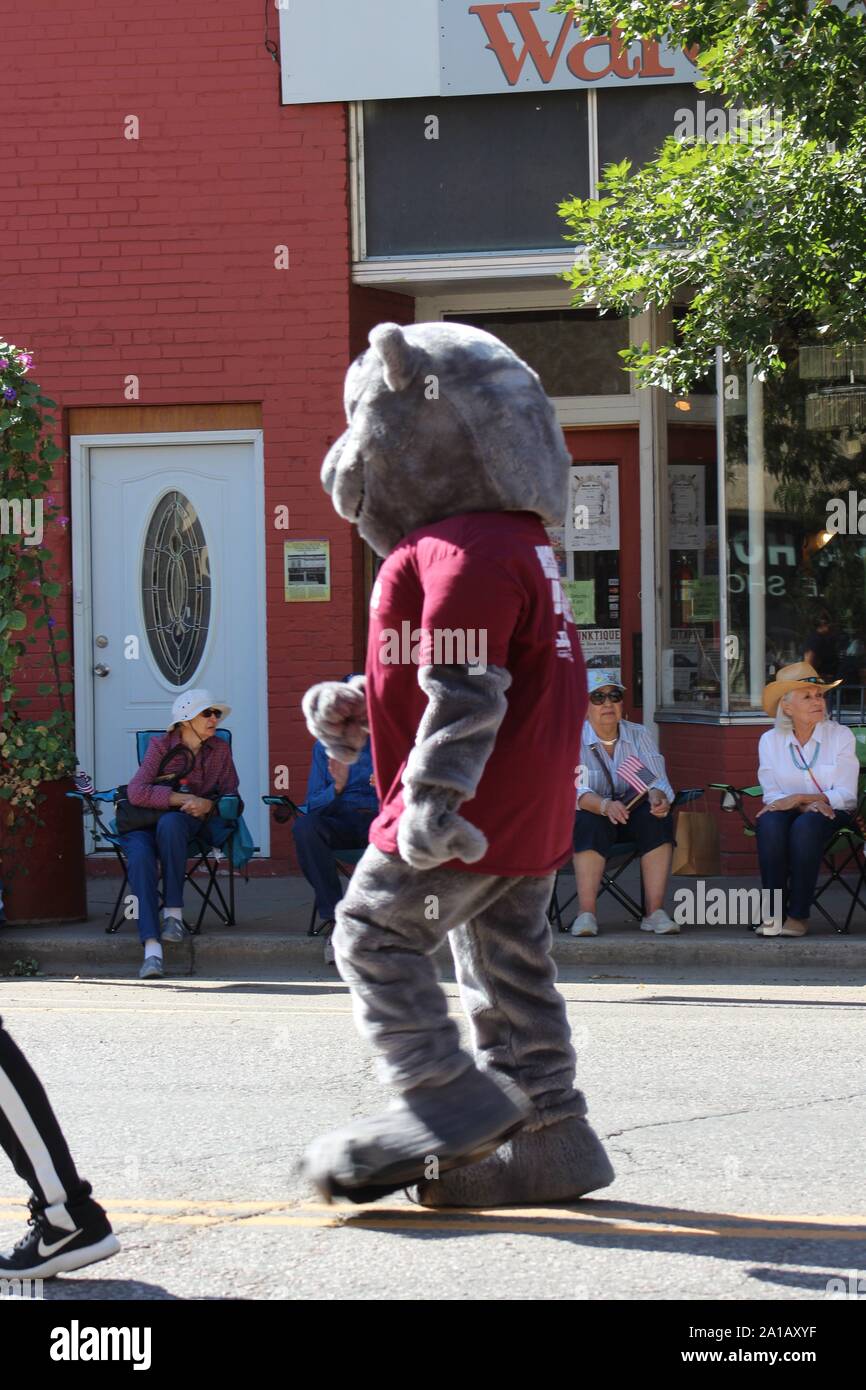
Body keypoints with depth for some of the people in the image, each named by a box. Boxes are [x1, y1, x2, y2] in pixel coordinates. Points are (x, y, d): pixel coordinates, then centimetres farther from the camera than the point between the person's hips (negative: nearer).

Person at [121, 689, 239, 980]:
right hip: (146, 824, -1)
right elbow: (136, 792, -17)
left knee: (169, 822, -37)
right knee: (140, 856, -36)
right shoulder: (160, 746, -5)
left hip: (192, 825, 1)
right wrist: (186, 799, -22)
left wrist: (209, 805, -17)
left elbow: (231, 795, 6)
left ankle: (174, 913, -29)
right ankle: (152, 948, -45)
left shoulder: (220, 749, 6)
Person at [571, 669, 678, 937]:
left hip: (632, 817, 3)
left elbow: (658, 780, -5)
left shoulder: (637, 735, 5)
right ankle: (586, 914, -40)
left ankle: (654, 912, -32)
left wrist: (657, 797, -30)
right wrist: (605, 806, -41)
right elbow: (575, 790, -20)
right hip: (588, 816, -3)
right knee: (593, 821, -36)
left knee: (657, 817, -28)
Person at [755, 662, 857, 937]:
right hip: (788, 810, 2)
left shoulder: (840, 736, 0)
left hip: (829, 813, -2)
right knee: (769, 824, -34)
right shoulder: (770, 740, 5)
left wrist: (800, 798, -19)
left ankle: (799, 915, -31)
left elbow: (846, 795, -6)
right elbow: (771, 795, 0)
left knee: (805, 826, -36)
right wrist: (808, 805, -19)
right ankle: (774, 913, -31)